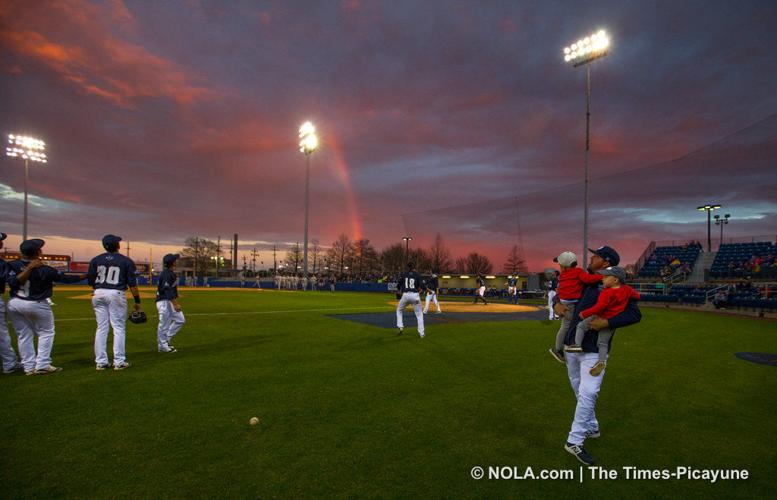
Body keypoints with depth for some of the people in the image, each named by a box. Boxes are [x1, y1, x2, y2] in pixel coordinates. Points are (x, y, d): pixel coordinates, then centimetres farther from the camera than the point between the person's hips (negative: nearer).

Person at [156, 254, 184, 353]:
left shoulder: (171, 273, 12)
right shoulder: (166, 274, -18)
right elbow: (168, 291, -23)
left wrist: (176, 303, 18)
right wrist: (175, 304, -24)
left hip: (170, 301, 10)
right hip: (164, 301, -10)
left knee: (180, 320, 11)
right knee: (164, 324, -1)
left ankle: (166, 340, 18)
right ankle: (162, 346, 10)